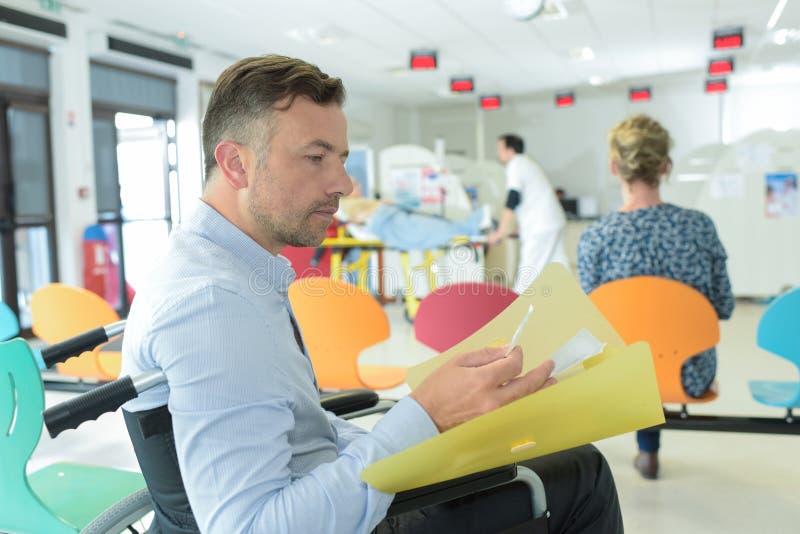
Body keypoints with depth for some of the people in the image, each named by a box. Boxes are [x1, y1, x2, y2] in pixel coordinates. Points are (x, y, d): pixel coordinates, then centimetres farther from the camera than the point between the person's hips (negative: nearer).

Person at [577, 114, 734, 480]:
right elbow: (723, 307, -3)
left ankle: (648, 449, 51)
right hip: (690, 376, 1)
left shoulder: (594, 237, -18)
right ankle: (647, 451, 47)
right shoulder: (700, 226, -13)